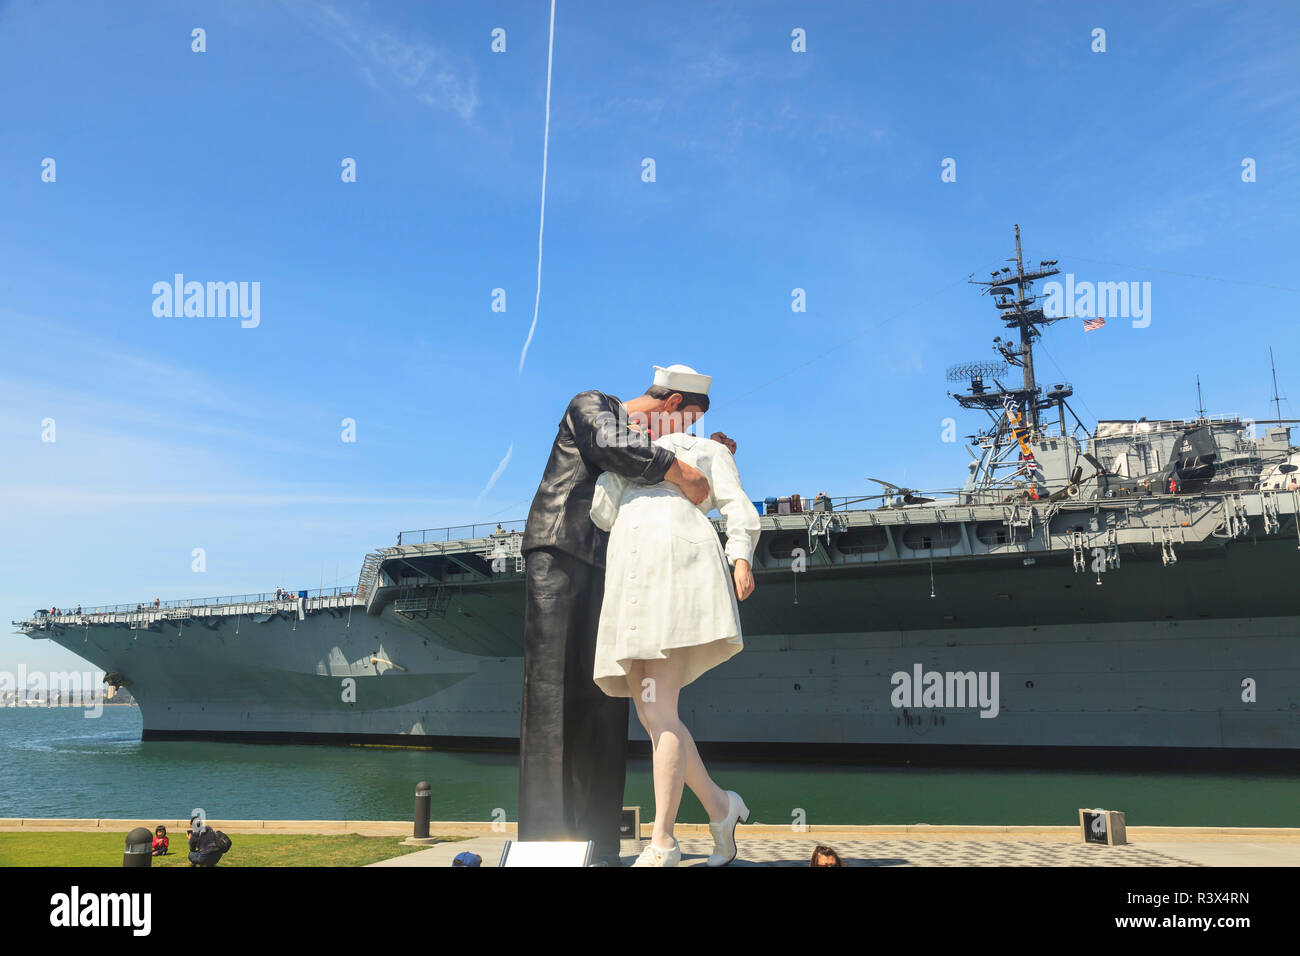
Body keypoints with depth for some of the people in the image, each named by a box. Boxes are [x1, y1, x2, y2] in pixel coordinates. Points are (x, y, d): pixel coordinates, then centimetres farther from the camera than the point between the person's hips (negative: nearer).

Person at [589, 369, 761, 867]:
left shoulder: (710, 450, 23)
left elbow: (739, 509, 7)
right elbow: (604, 514, 19)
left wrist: (741, 558, -12)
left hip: (679, 564, -5)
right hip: (630, 577, 6)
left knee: (658, 711, -15)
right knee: (649, 716, 0)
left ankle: (661, 843, -10)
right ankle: (719, 804, 19)